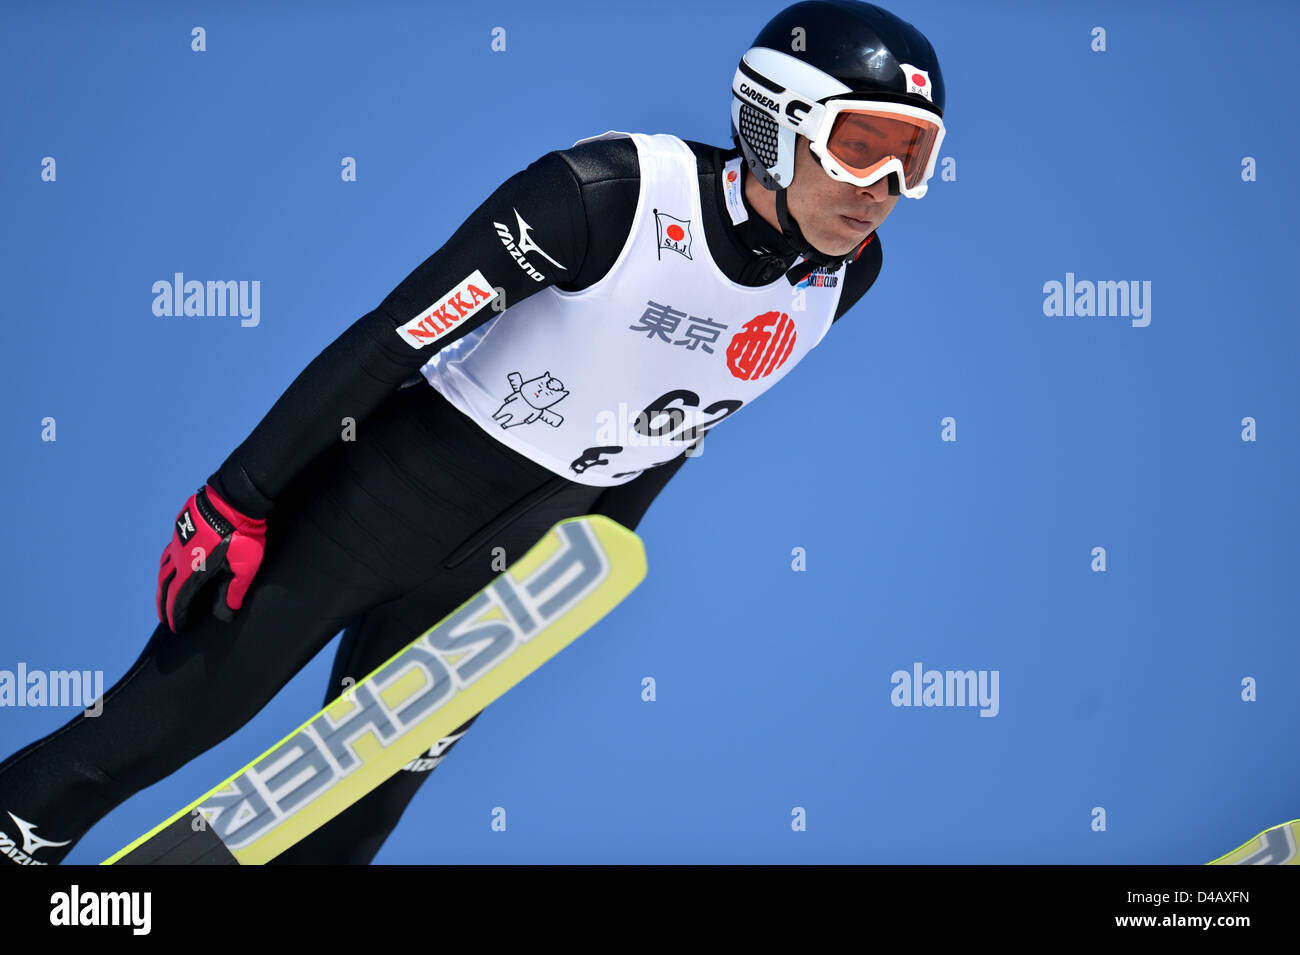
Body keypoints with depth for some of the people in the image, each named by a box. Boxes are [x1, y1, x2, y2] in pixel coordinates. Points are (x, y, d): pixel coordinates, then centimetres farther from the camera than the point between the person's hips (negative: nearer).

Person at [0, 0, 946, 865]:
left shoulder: (846, 274, -6)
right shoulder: (613, 192, -25)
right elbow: (391, 338, -20)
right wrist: (234, 503, -17)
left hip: (511, 562, 5)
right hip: (393, 487, -5)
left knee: (369, 790, 12)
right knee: (180, 709, 5)